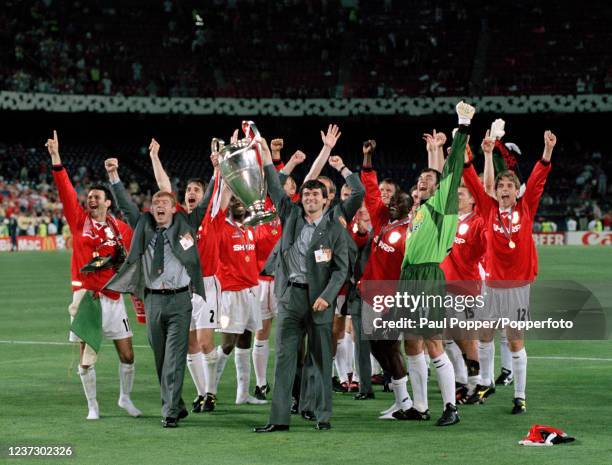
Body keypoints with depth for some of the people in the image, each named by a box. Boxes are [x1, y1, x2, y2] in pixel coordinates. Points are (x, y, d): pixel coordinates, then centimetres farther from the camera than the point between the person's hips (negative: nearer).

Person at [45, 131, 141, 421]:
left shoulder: (121, 229, 3)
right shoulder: (79, 221, 2)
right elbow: (66, 191, -7)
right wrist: (56, 158, -15)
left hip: (113, 297, 1)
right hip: (86, 296, -1)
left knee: (127, 354, 4)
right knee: (86, 358, 0)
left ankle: (125, 398, 25)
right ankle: (92, 406, 13)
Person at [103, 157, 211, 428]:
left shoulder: (185, 225, 7)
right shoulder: (143, 226, 12)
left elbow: (206, 204, 8)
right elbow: (125, 204, 13)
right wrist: (113, 176, 5)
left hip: (179, 299, -3)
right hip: (153, 300, 3)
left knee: (174, 358, -10)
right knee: (160, 359, 9)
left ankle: (170, 412, -13)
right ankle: (177, 406, 22)